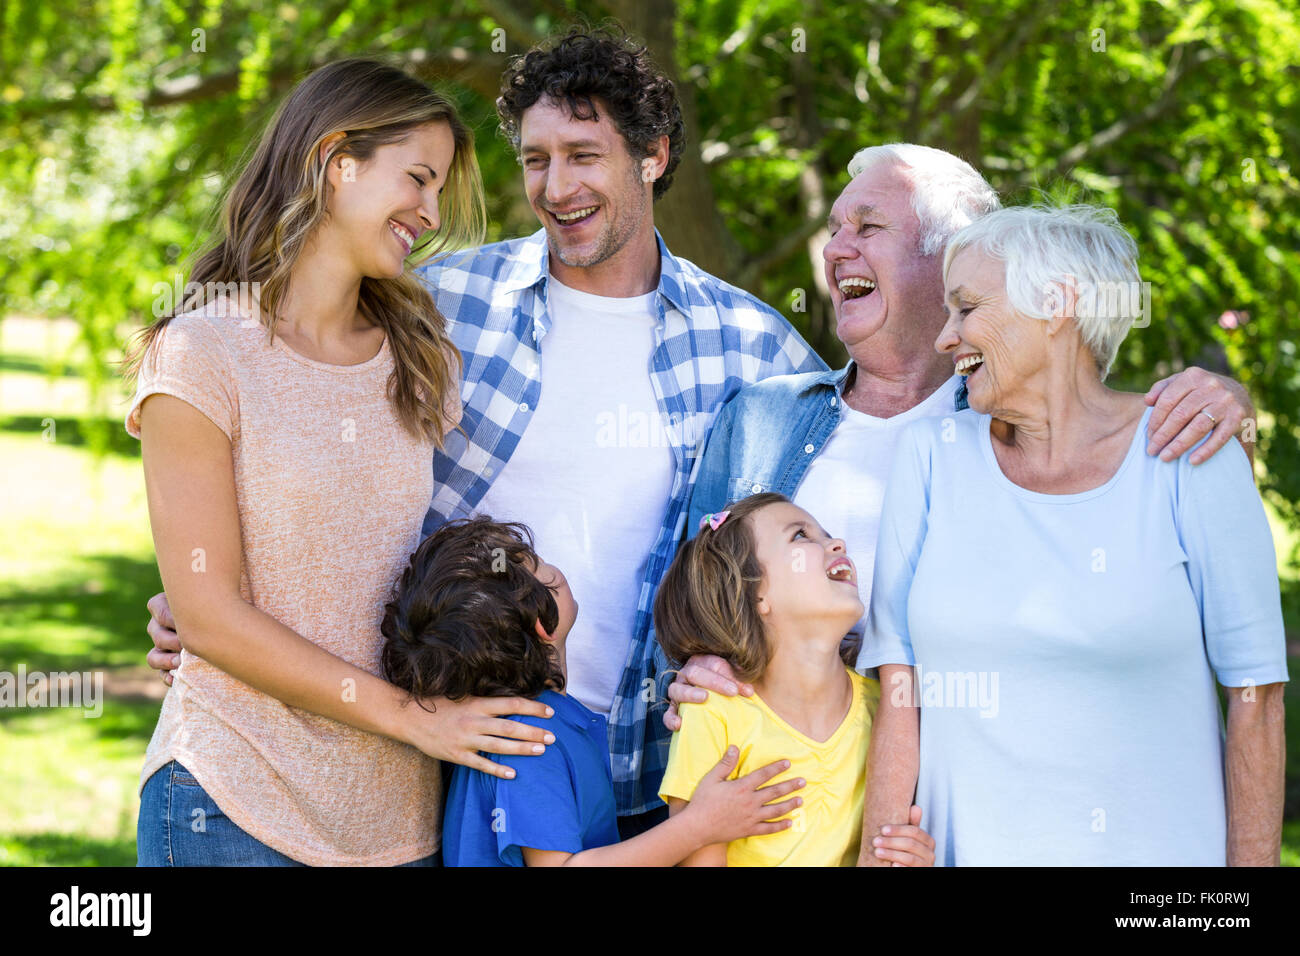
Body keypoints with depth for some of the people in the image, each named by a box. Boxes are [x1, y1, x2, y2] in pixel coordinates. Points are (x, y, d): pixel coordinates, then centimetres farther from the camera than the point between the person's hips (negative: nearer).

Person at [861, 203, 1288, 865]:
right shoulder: (931, 457, 2)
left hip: (1154, 848, -2)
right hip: (966, 848, 2)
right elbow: (899, 691, 0)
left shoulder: (1189, 458, -7)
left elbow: (1253, 697, -7)